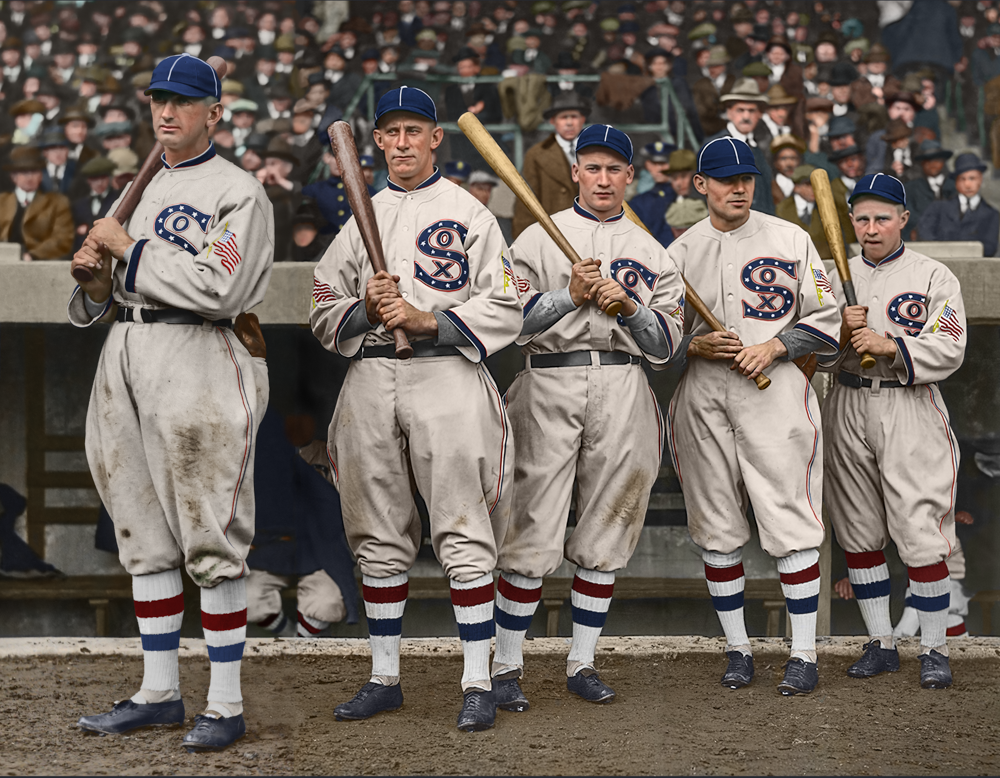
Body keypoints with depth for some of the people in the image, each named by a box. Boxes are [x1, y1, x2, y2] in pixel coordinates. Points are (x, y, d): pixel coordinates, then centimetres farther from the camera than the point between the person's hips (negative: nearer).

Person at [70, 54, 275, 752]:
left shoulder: (238, 191, -4)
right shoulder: (149, 192, 21)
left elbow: (218, 289, -18)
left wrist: (128, 249, -12)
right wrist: (97, 276, 0)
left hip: (198, 357, -8)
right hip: (126, 355, 8)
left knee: (211, 537, -7)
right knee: (144, 533, 10)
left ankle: (227, 706, -2)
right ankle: (160, 694, 18)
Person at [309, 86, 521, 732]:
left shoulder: (470, 213, 4)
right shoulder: (362, 217, 18)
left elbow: (505, 311, -4)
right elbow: (324, 310, 15)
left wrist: (425, 319, -14)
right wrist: (366, 308, -6)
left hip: (446, 374, -5)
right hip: (370, 381, 5)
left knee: (465, 539, -8)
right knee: (378, 540, 8)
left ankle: (478, 683, -4)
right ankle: (385, 679, 18)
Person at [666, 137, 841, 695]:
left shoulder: (791, 240, 5)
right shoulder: (679, 250, 11)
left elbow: (827, 319, 4)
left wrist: (772, 346, -11)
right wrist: (694, 345, -8)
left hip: (775, 389, -2)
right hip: (701, 395, 3)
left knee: (792, 524, -8)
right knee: (717, 530, 5)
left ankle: (804, 654, -1)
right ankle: (738, 649, 16)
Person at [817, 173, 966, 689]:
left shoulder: (933, 277, 1)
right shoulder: (836, 277, 13)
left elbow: (949, 350, -8)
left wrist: (889, 345, -20)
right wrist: (841, 332, -10)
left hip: (909, 409, -4)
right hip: (847, 410, 4)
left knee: (922, 533, -9)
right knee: (859, 533, 7)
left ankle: (934, 650, 0)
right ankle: (880, 645, 18)